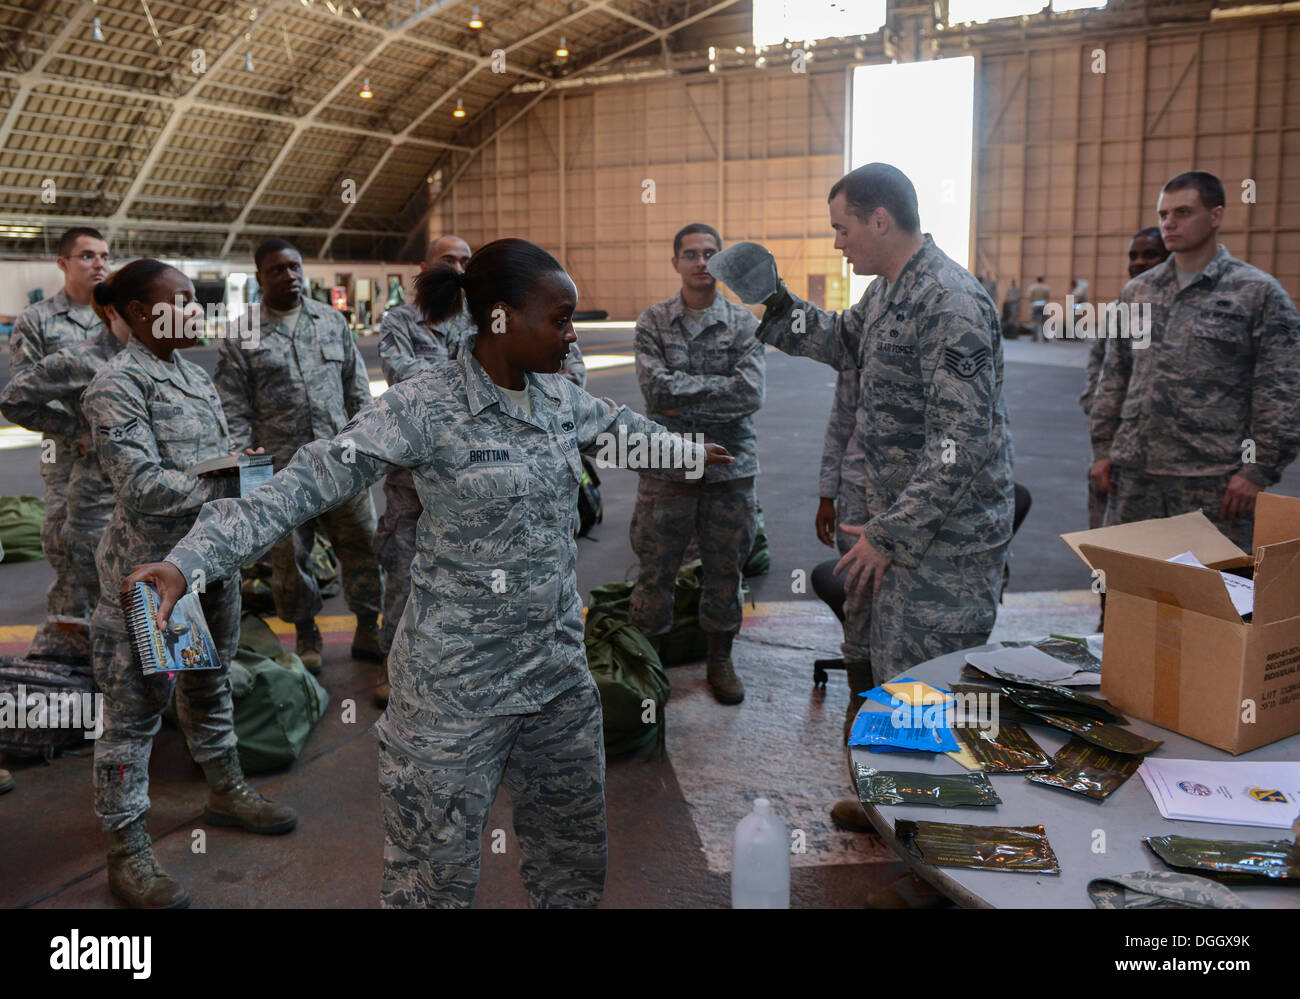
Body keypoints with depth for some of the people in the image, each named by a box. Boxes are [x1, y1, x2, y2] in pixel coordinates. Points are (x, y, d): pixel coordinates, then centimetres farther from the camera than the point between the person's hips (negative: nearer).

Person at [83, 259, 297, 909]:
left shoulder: (192, 374, 10)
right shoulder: (118, 385, -15)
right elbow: (142, 487, -23)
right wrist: (232, 484, -22)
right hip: (150, 569, -8)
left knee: (208, 681, 23)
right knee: (135, 708, 2)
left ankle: (225, 791, 42)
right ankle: (126, 854, 15)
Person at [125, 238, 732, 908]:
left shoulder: (561, 399, 4)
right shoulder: (426, 407, -17)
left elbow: (619, 426, 25)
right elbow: (309, 482, -22)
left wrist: (687, 449, 42)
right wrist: (190, 560, -31)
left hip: (560, 671, 6)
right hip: (457, 688, -6)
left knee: (575, 857, 20)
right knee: (437, 876, 9)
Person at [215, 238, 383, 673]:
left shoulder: (332, 321, 10)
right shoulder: (240, 339, 1)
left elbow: (357, 388, 15)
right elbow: (235, 412, 2)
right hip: (282, 470, -2)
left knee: (363, 544, 6)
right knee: (290, 556, 6)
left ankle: (368, 630, 21)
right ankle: (306, 636, 27)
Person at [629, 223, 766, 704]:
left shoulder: (744, 324, 1)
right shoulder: (652, 322, 1)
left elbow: (751, 395, -14)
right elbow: (655, 389, -14)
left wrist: (681, 396, -14)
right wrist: (716, 387, -13)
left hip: (731, 468, 1)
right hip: (666, 467, -1)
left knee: (725, 570, 13)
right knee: (655, 570, 8)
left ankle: (720, 658, 32)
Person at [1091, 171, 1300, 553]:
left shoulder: (1259, 292, -1)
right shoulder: (1136, 291, 13)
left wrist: (1259, 471, -11)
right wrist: (1103, 450, 10)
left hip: (1214, 480, -4)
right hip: (1135, 472, 4)